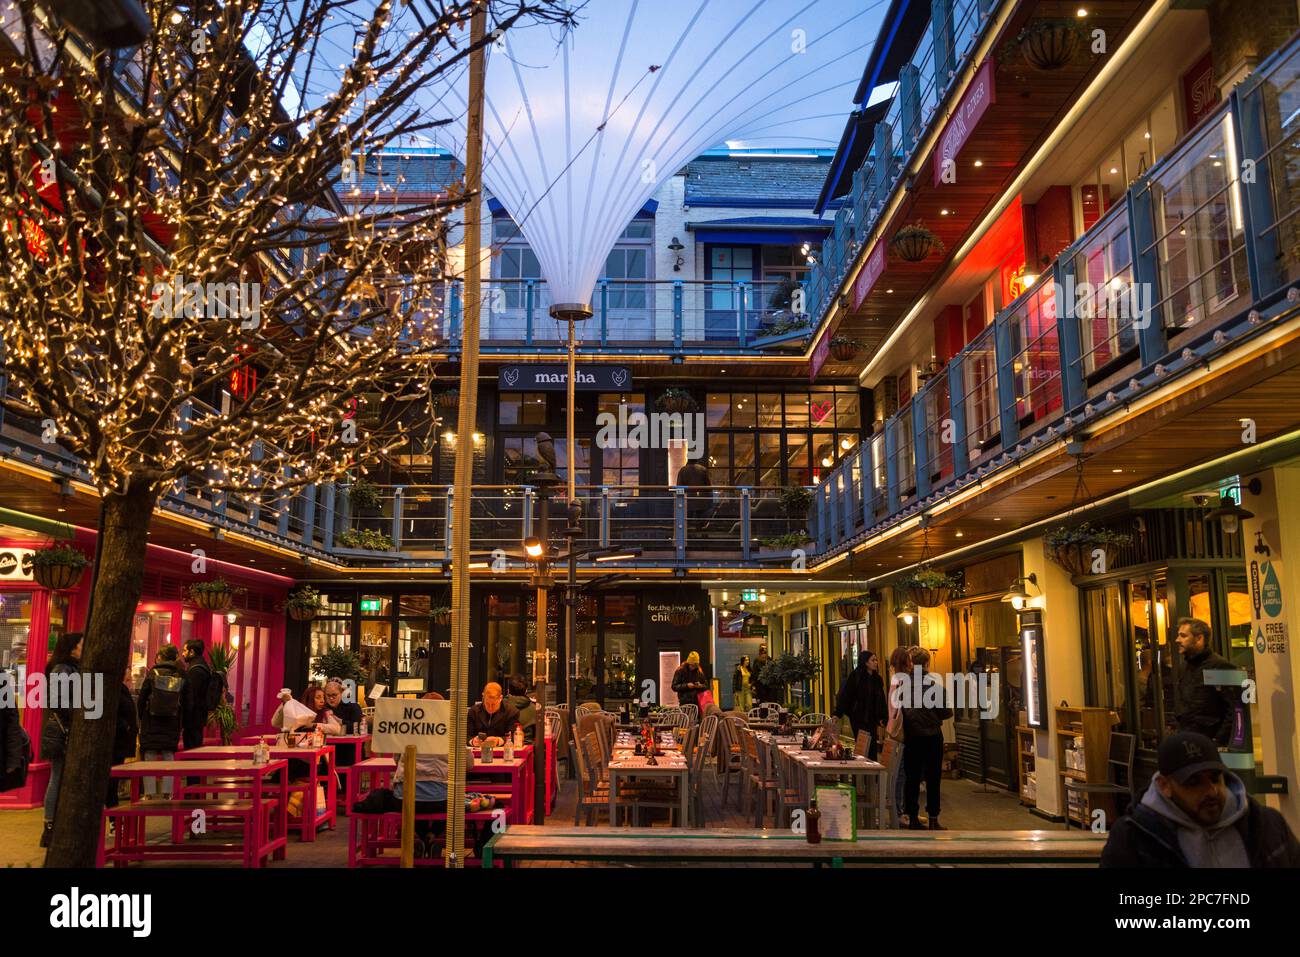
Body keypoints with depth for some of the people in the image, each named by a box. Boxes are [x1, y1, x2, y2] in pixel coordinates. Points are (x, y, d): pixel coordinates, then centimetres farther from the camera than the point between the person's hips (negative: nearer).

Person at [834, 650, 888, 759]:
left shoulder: (877, 679, 9)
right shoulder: (855, 676, -7)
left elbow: (881, 700, 13)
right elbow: (844, 696, -11)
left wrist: (882, 717, 4)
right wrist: (838, 714, -17)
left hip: (872, 719, 5)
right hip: (858, 719, -5)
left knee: (872, 746, 4)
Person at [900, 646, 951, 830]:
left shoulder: (902, 683, -4)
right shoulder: (934, 681, -10)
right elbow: (946, 712, -7)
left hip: (911, 737, 2)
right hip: (932, 735, -2)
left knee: (912, 778, 8)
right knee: (933, 778, 7)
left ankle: (913, 818, 12)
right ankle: (933, 819, 9)